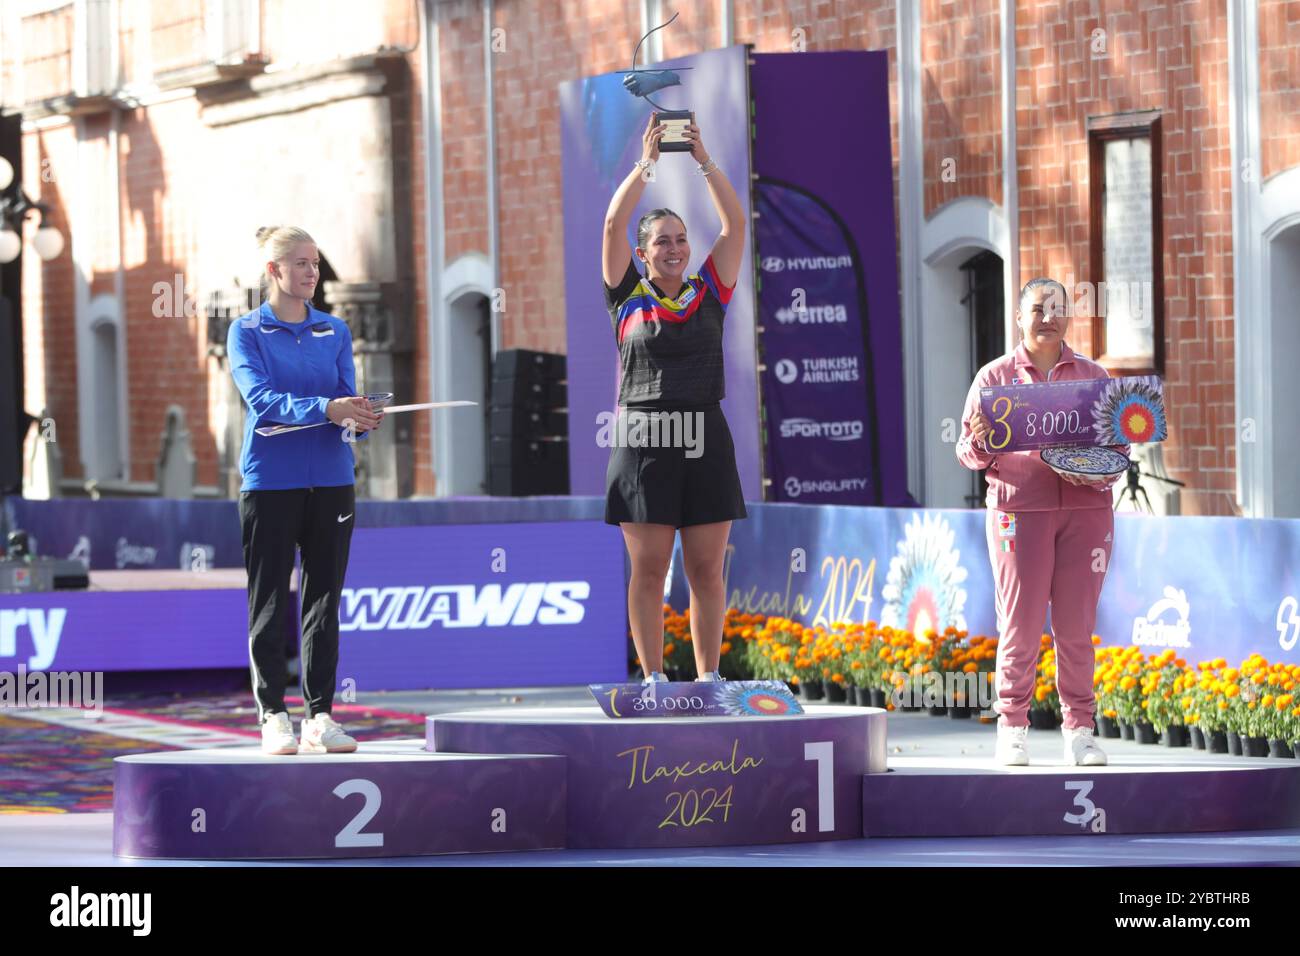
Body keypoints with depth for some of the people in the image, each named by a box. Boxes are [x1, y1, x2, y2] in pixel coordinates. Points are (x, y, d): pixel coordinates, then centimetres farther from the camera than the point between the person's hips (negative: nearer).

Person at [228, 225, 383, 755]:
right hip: (271, 481, -4)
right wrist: (325, 409, -31)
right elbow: (261, 397, -17)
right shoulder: (248, 332, -2)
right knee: (269, 602, -1)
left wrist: (357, 420, -22)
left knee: (325, 600, 5)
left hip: (332, 480, 4)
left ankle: (321, 715, 9)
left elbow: (346, 395, 3)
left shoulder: (335, 331, 11)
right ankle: (273, 715, 4)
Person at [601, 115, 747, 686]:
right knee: (649, 570, -1)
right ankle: (653, 681, 3)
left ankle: (709, 678, 9)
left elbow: (735, 223, 3)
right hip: (643, 441, -2)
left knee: (707, 570, 3)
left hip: (704, 441, 2)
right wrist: (646, 163, -5)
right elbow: (613, 225, -3)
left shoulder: (708, 293, 10)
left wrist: (704, 161, -1)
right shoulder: (629, 297, 6)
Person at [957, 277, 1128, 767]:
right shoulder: (995, 376, 8)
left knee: (1076, 624, 1)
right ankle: (1012, 728, 2)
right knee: (1020, 621, -4)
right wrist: (979, 443, -17)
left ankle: (1080, 730, 5)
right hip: (1020, 508, -2)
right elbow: (968, 451, 6)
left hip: (1085, 507, 2)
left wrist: (1102, 468, -7)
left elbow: (1119, 443, 14)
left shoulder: (1093, 376, 13)